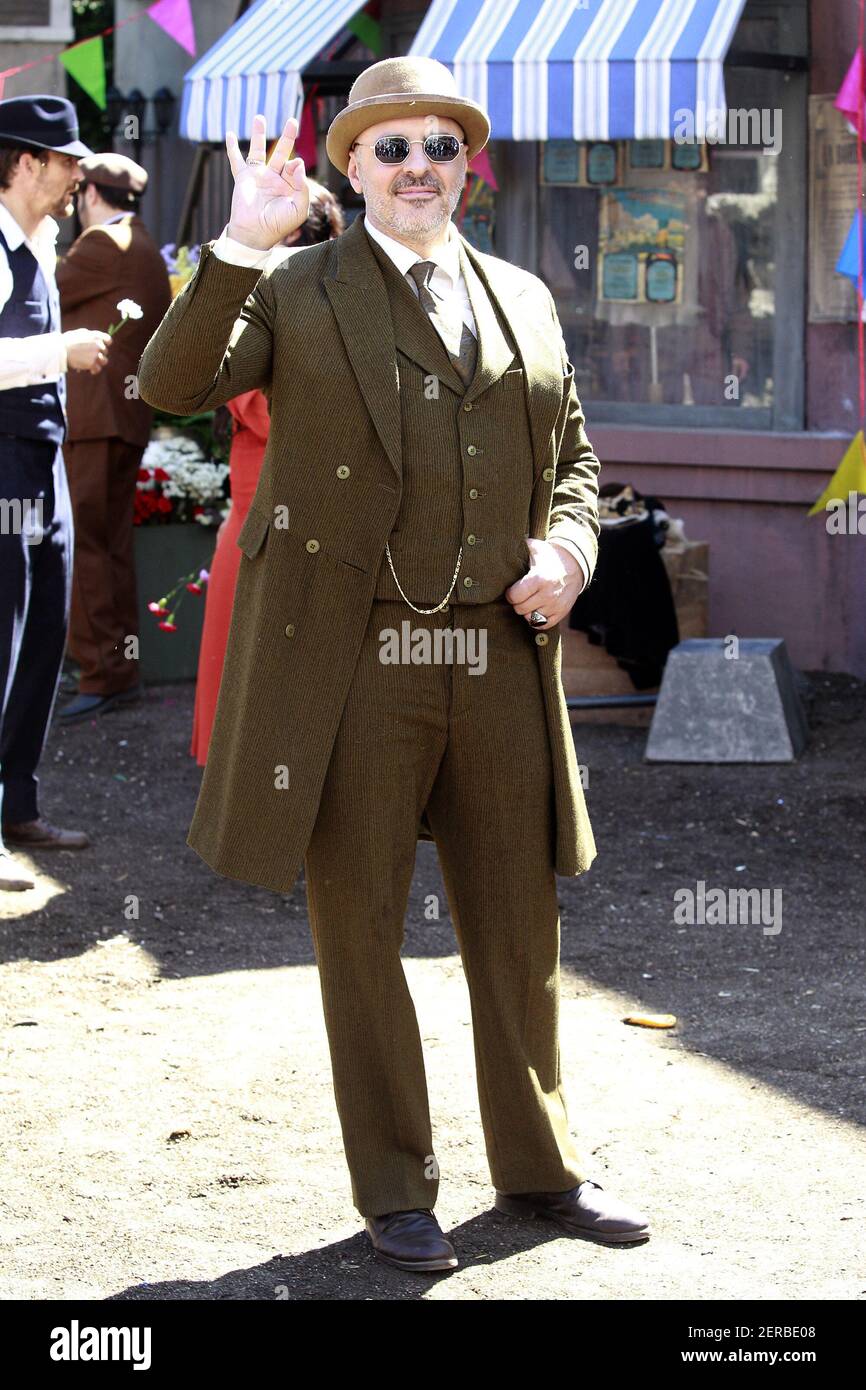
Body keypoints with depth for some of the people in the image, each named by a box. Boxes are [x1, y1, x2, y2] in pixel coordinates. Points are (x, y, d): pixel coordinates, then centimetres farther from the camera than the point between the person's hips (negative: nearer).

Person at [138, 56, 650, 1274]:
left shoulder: (525, 301, 14)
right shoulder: (296, 292, 1)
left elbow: (572, 453, 22)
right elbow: (173, 384, -14)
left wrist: (568, 551, 2)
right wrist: (241, 244, -25)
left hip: (496, 659, 4)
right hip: (350, 660, -3)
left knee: (518, 925, 12)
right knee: (359, 930, 5)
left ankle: (538, 1165, 28)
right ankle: (394, 1192, 18)